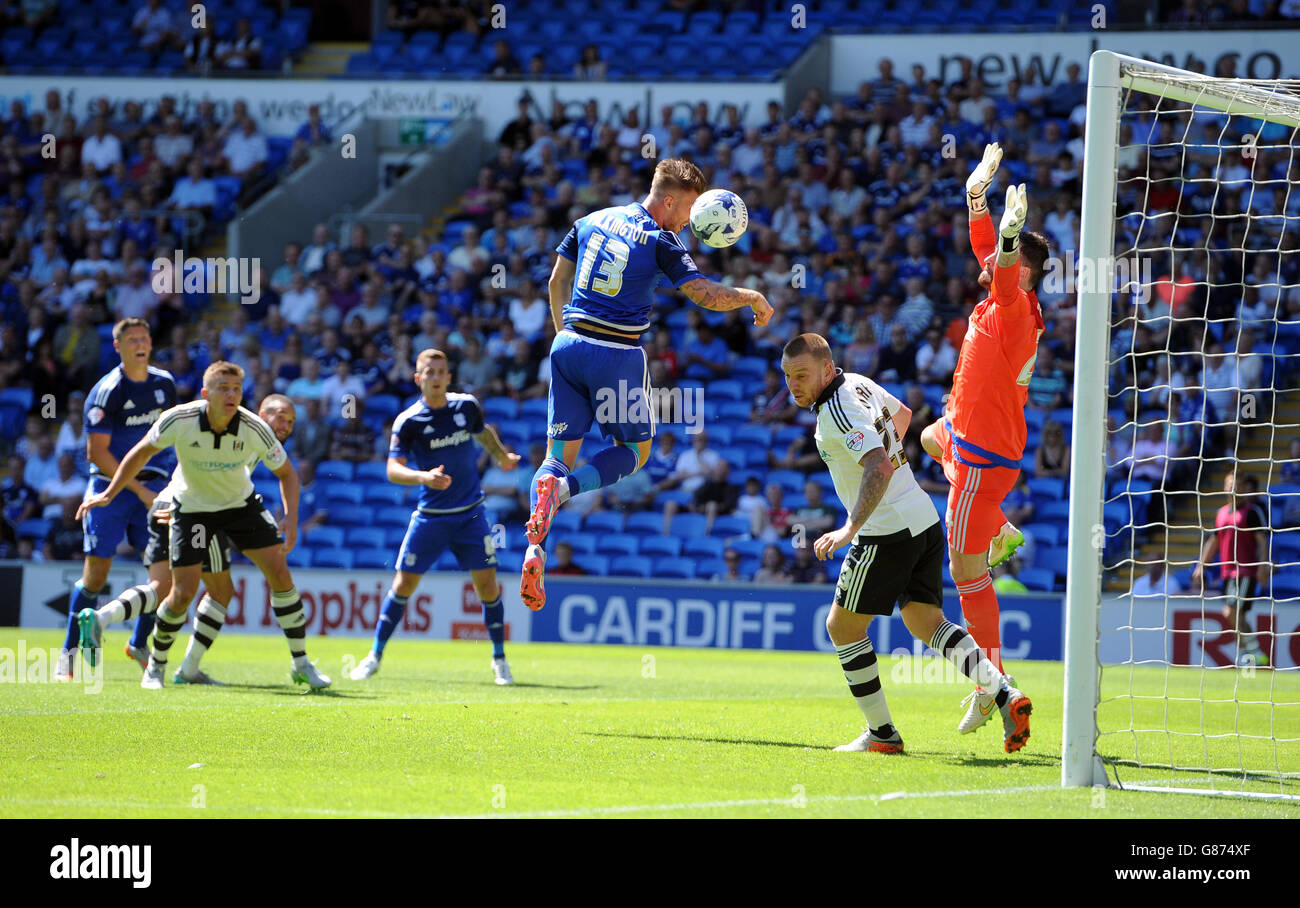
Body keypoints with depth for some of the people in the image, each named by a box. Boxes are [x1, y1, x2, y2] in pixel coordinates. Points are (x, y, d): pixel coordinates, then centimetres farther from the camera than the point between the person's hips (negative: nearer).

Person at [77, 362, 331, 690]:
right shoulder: (178, 420, -26)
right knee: (183, 594, -9)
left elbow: (286, 473, -9)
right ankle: (156, 665, 17)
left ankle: (301, 665, 1)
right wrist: (109, 494, -7)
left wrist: (291, 517, -23)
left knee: (280, 573, -10)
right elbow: (142, 452, -7)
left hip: (241, 503, 1)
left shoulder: (255, 429, -24)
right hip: (192, 508, -1)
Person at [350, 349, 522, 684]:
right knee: (404, 583, -3)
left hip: (470, 514, 2)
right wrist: (423, 477, -33)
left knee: (487, 584, -5)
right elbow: (393, 469, -17)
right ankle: (375, 656, 9)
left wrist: (503, 456, 29)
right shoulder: (408, 421, -9)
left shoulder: (466, 406, 0)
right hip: (430, 516, -2)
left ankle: (499, 660, 9)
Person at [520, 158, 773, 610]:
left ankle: (535, 550, -13)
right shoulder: (660, 242, -6)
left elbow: (557, 282, 18)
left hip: (569, 345, 5)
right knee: (635, 450, 13)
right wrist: (752, 297, 6)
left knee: (560, 454, 6)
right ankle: (562, 487, -15)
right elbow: (707, 295, -12)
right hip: (618, 353, -5)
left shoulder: (592, 221, 12)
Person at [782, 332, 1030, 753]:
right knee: (928, 624, 11)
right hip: (924, 518, 9)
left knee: (842, 626, 4)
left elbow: (880, 468, -33)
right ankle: (1005, 694, -7)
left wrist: (850, 528, -40)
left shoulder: (839, 412, -20)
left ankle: (881, 733, 7)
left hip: (887, 532, -9)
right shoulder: (858, 383, 9)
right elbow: (902, 414, 29)